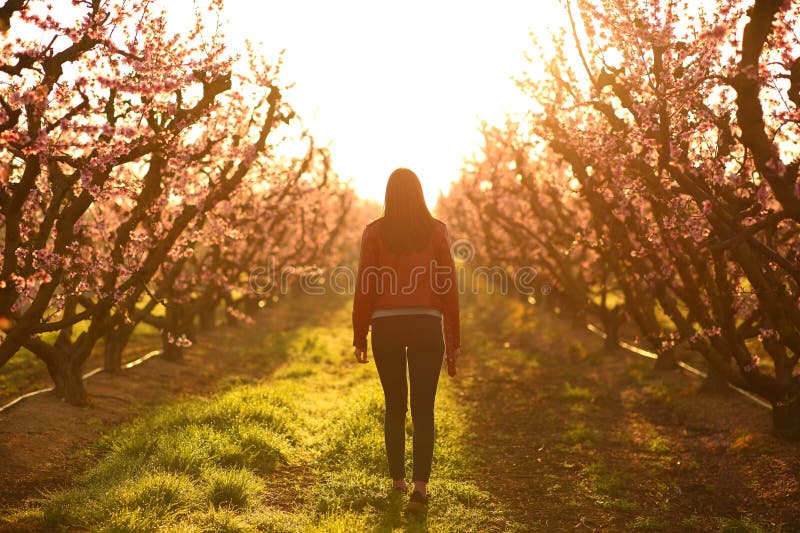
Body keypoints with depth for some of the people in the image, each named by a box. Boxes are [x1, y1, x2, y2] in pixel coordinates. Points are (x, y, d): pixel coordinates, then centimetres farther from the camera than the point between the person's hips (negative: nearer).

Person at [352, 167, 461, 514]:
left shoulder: (375, 232, -1)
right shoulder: (436, 230, 1)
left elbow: (364, 287, -2)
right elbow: (448, 286, 1)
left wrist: (359, 336, 7)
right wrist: (453, 339, 8)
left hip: (386, 326, 1)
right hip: (427, 324, 0)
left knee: (394, 406, 16)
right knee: (423, 410, 1)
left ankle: (397, 480, 25)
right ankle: (420, 486, -12)